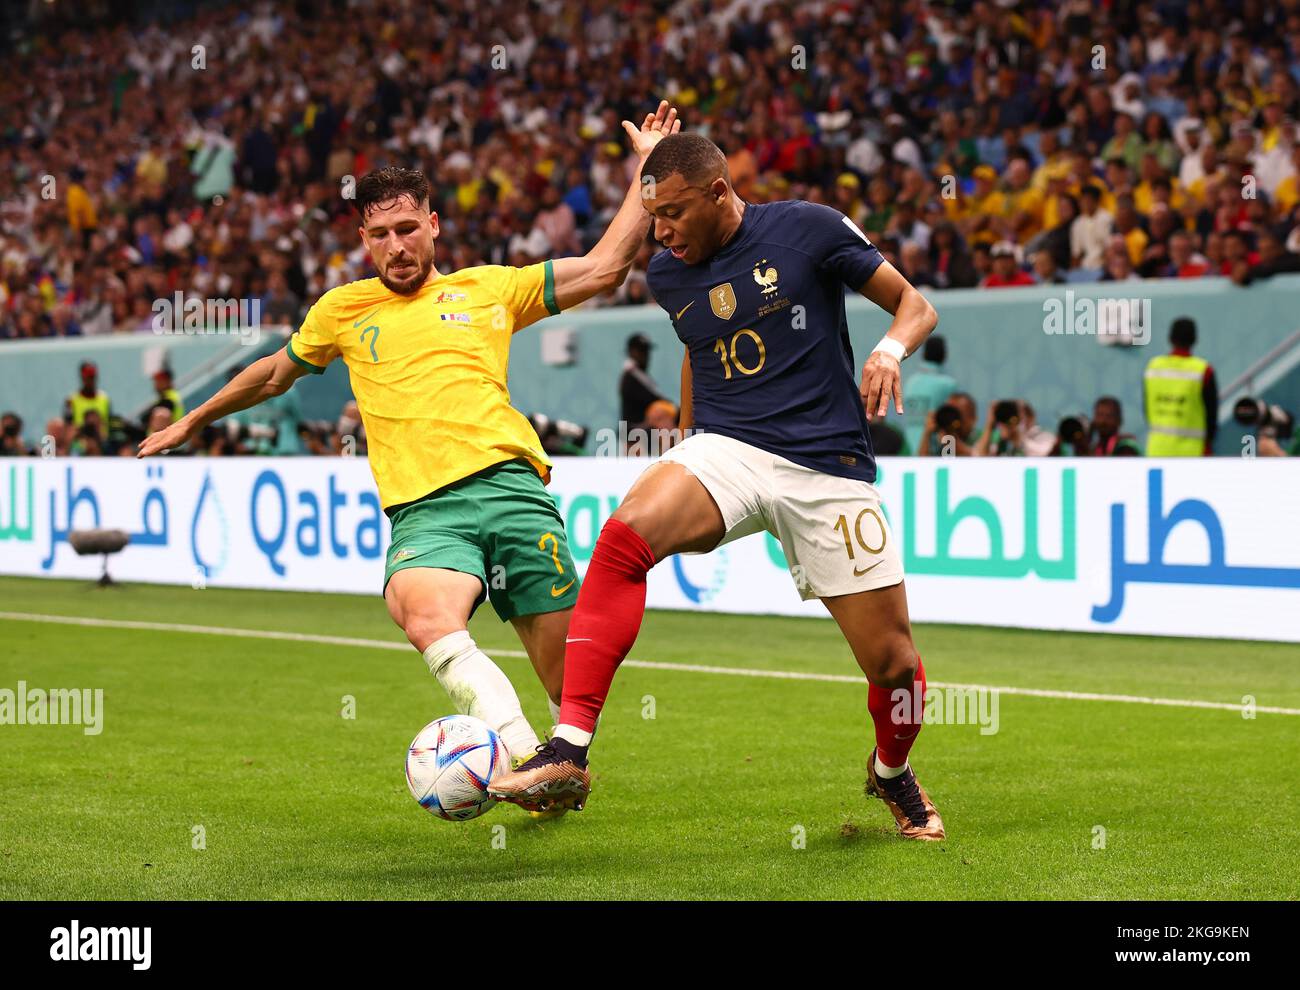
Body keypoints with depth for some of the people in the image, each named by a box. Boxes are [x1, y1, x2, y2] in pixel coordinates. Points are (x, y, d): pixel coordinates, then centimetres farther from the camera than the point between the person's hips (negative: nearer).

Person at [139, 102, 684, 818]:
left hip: (509, 484, 1)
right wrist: (192, 422, 51)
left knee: (567, 670, -6)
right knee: (427, 620, -35)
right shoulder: (342, 311, 23)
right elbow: (275, 372, 41)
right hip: (423, 510, -1)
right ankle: (522, 757, -46)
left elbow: (605, 267, 15)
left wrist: (649, 167, 12)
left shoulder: (488, 289, 19)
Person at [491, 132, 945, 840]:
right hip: (727, 449, 2)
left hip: (829, 467, -2)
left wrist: (891, 348, -17)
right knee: (626, 533, -31)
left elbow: (915, 305, 3)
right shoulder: (668, 276, 10)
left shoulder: (808, 229, -4)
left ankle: (892, 771, 34)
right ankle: (568, 754, -34)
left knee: (894, 667, -4)